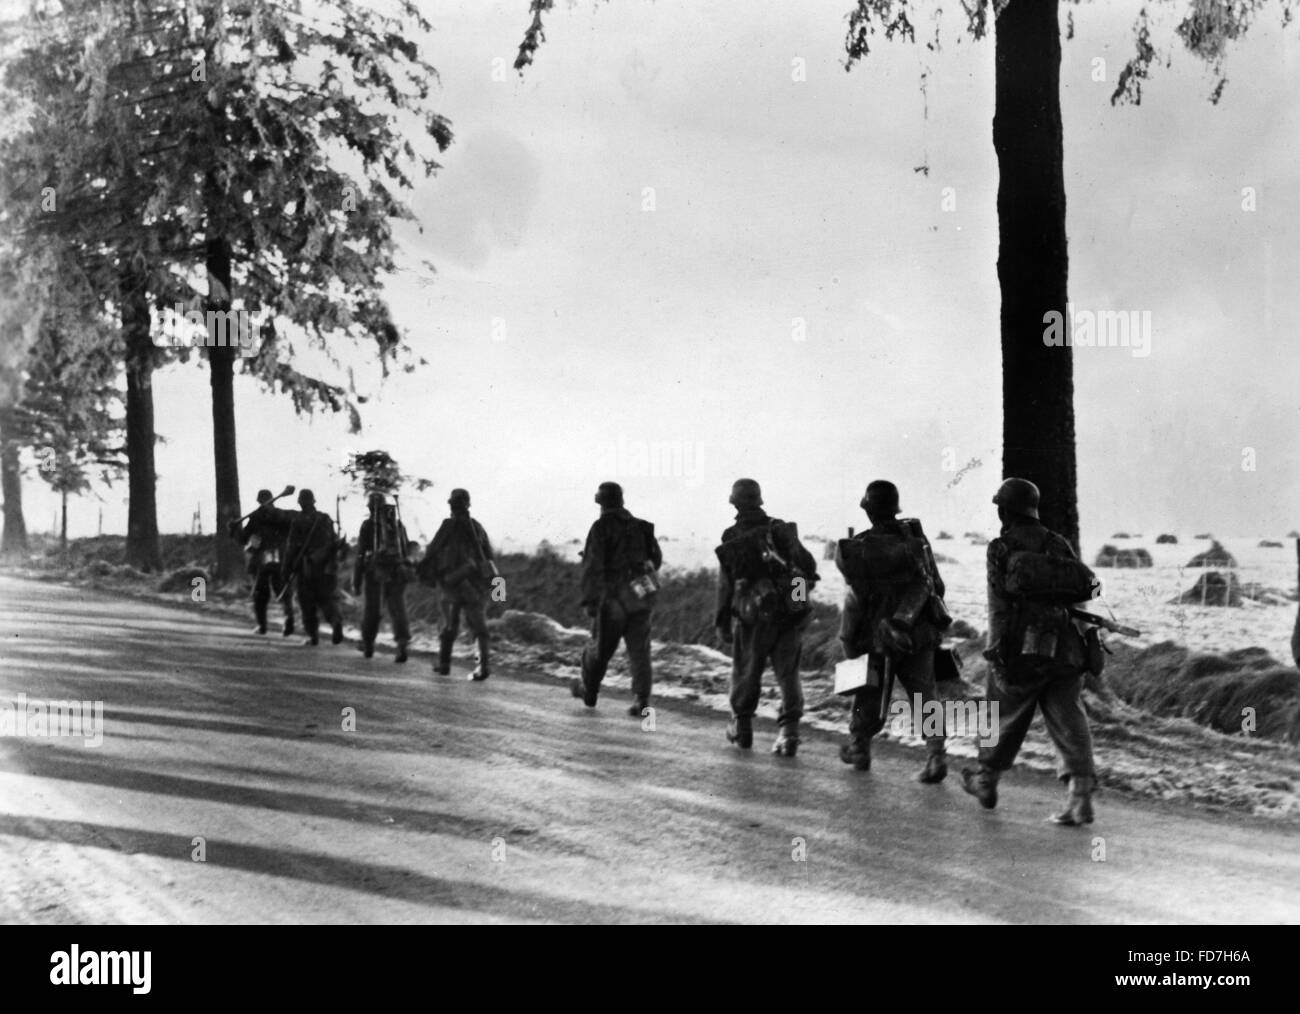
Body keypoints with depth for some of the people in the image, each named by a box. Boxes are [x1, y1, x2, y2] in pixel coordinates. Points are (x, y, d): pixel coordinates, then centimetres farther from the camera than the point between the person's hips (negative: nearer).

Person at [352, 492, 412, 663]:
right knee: (397, 610, 0)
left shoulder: (368, 525, -1)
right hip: (397, 572, 2)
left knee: (371, 609, 15)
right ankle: (402, 645, -20)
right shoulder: (399, 524, 11)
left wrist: (356, 582, -2)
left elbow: (360, 554, -4)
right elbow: (406, 551, 16)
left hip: (375, 572, -2)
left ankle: (368, 646, 27)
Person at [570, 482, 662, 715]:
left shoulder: (601, 528, -7)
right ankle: (641, 700, -7)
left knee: (600, 646, 14)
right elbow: (656, 558, 17)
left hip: (613, 597, -4)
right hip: (642, 594, 4)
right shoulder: (640, 526, 10)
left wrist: (589, 599, -15)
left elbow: (592, 565, -14)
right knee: (639, 649, 4)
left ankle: (588, 691, 33)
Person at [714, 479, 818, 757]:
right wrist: (803, 589, 23)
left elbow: (725, 583, -4)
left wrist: (722, 622, 2)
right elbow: (808, 564, 4)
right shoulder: (783, 530, 2)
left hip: (754, 617, -1)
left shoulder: (732, 539, -4)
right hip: (791, 612, 1)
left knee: (746, 671, 16)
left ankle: (741, 726, 29)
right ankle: (788, 731, -7)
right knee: (788, 673, 5)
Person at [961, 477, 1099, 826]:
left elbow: (999, 605, -10)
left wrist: (997, 653, -12)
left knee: (1005, 717, 14)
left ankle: (986, 781, 32)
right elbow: (1086, 582, 0)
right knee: (1069, 721, 0)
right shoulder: (1058, 544, 8)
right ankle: (1080, 793, -13)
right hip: (1064, 650, 3)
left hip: (1022, 651, -3)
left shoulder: (1001, 549, -4)